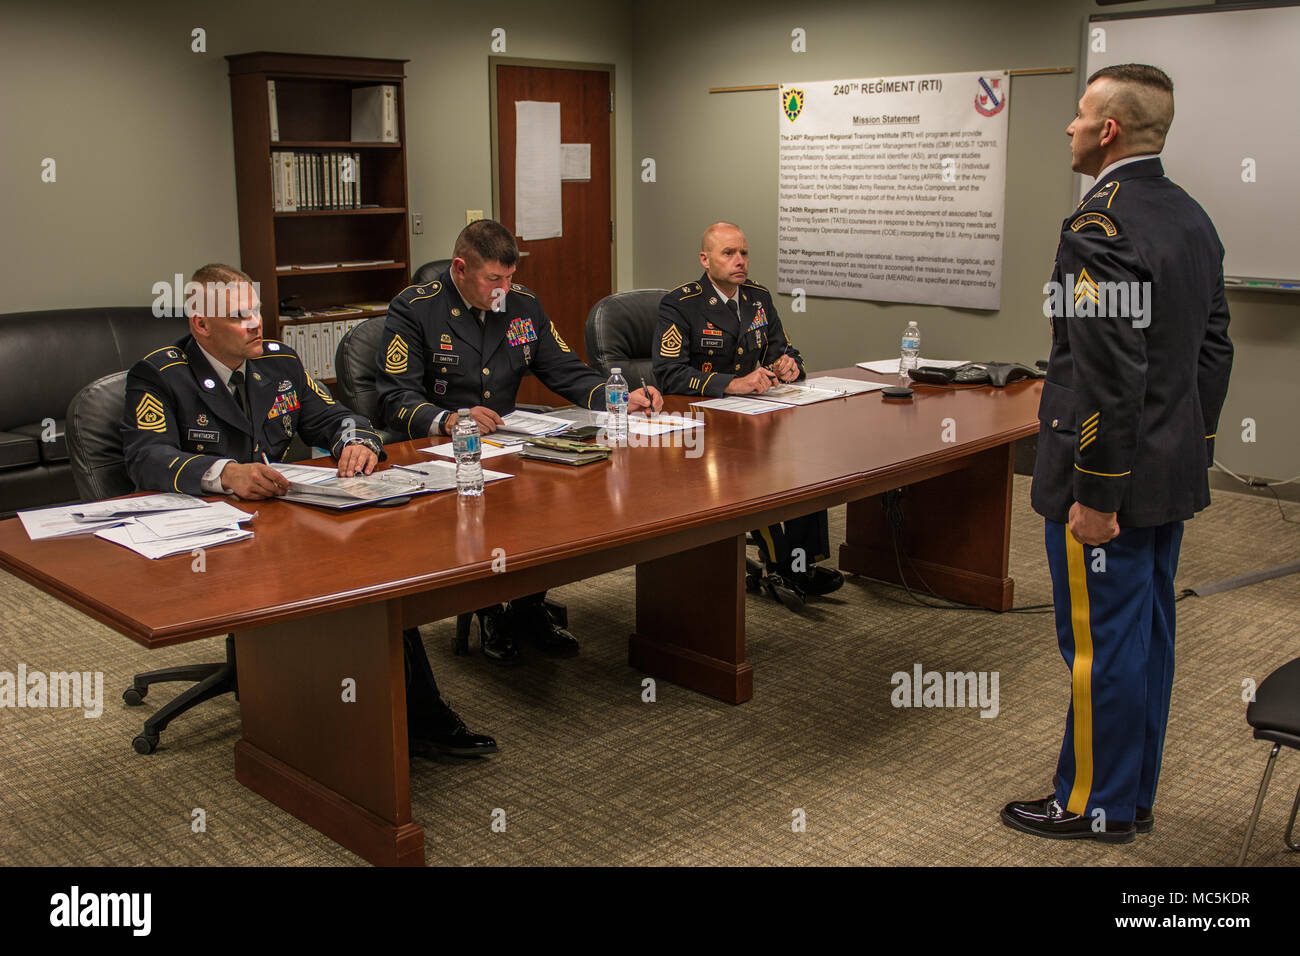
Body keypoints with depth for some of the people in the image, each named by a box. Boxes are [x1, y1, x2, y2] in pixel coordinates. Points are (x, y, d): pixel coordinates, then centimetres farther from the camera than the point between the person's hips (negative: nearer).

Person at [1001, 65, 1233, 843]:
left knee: (1100, 646, 4)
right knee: (1148, 636, 17)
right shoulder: (1193, 217, 10)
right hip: (1172, 472, 9)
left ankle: (1096, 807, 19)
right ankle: (1135, 797, 31)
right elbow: (1215, 351, 14)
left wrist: (1095, 495, -19)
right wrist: (1195, 452, 20)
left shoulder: (1098, 226, -19)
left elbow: (1110, 376, -24)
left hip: (1110, 472, -9)